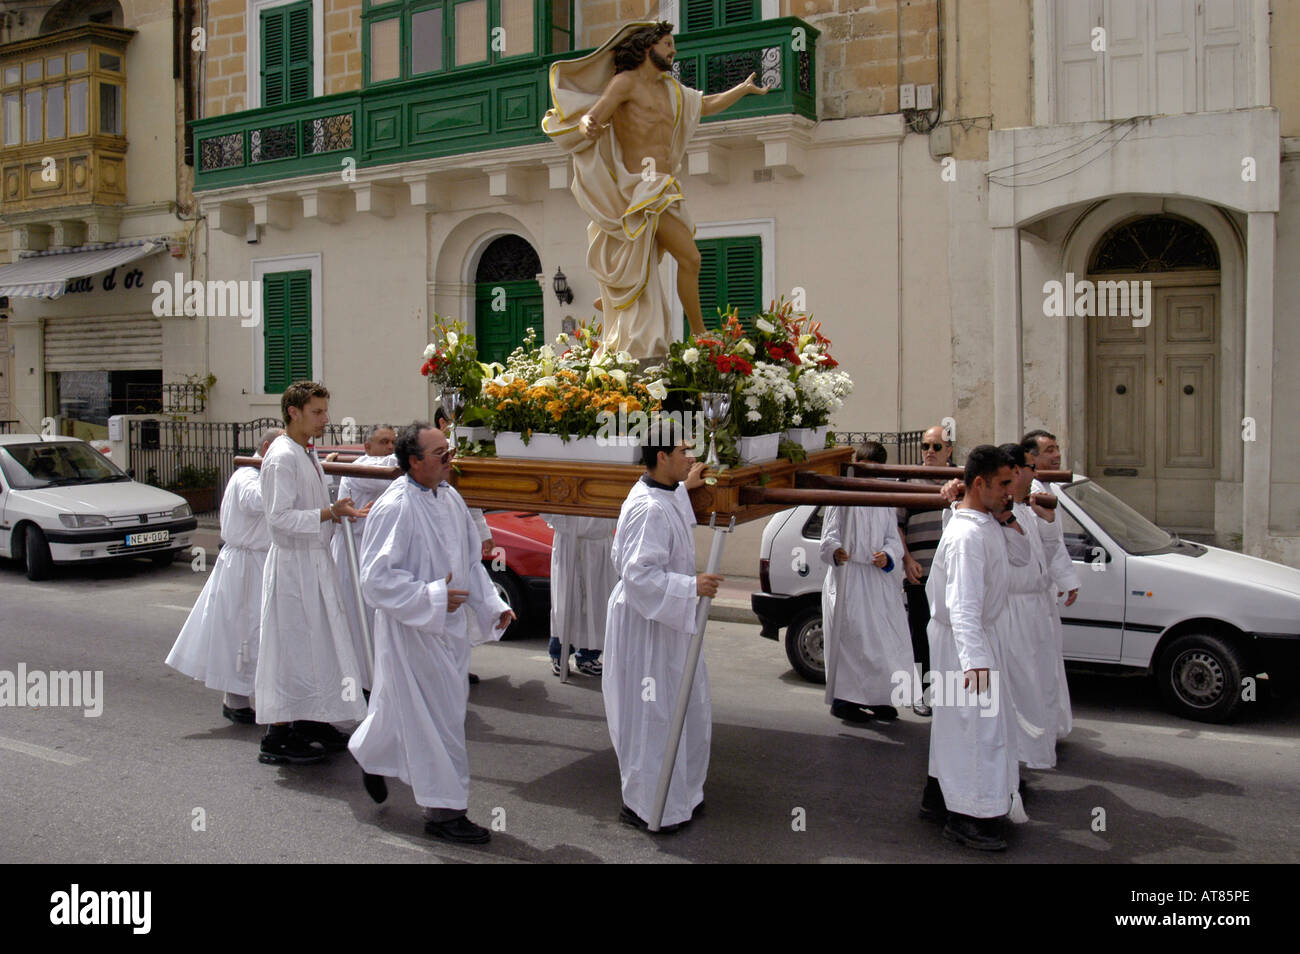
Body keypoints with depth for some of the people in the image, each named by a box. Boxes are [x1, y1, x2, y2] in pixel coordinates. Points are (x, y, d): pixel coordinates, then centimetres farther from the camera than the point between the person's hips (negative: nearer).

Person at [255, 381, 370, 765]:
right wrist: (329, 513, -24)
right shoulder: (282, 457, -16)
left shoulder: (308, 454, 14)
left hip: (316, 561, 10)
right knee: (291, 647, -4)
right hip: (293, 563, -10)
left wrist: (342, 512, 9)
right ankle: (277, 737, 4)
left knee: (318, 644, 16)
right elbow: (280, 517, -23)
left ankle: (311, 722, 28)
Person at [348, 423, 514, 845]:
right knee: (436, 717, 0)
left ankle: (372, 756, 48)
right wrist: (432, 598, -22)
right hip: (411, 631, -8)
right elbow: (377, 579, -21)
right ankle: (444, 808, 13)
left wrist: (491, 605, 5)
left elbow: (470, 560, 14)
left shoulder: (449, 497, 5)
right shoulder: (395, 507, -20)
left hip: (447, 625, 8)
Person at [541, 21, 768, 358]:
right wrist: (587, 126, -37)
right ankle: (701, 336, -6)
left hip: (664, 187, 9)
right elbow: (590, 117, -13)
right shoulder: (625, 81, -3)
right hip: (641, 185, -9)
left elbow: (707, 105, 35)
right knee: (689, 257, -14)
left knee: (643, 271, 13)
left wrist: (744, 88, 43)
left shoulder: (669, 89, 20)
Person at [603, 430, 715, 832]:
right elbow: (639, 574, -30)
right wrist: (691, 586, -28)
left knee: (689, 707, 20)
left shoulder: (662, 496, 5)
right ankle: (642, 805, 17)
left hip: (666, 619, 11)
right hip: (646, 623, -11)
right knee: (651, 715, 2)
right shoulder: (649, 509, -26)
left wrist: (685, 487, 31)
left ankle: (679, 791, 36)